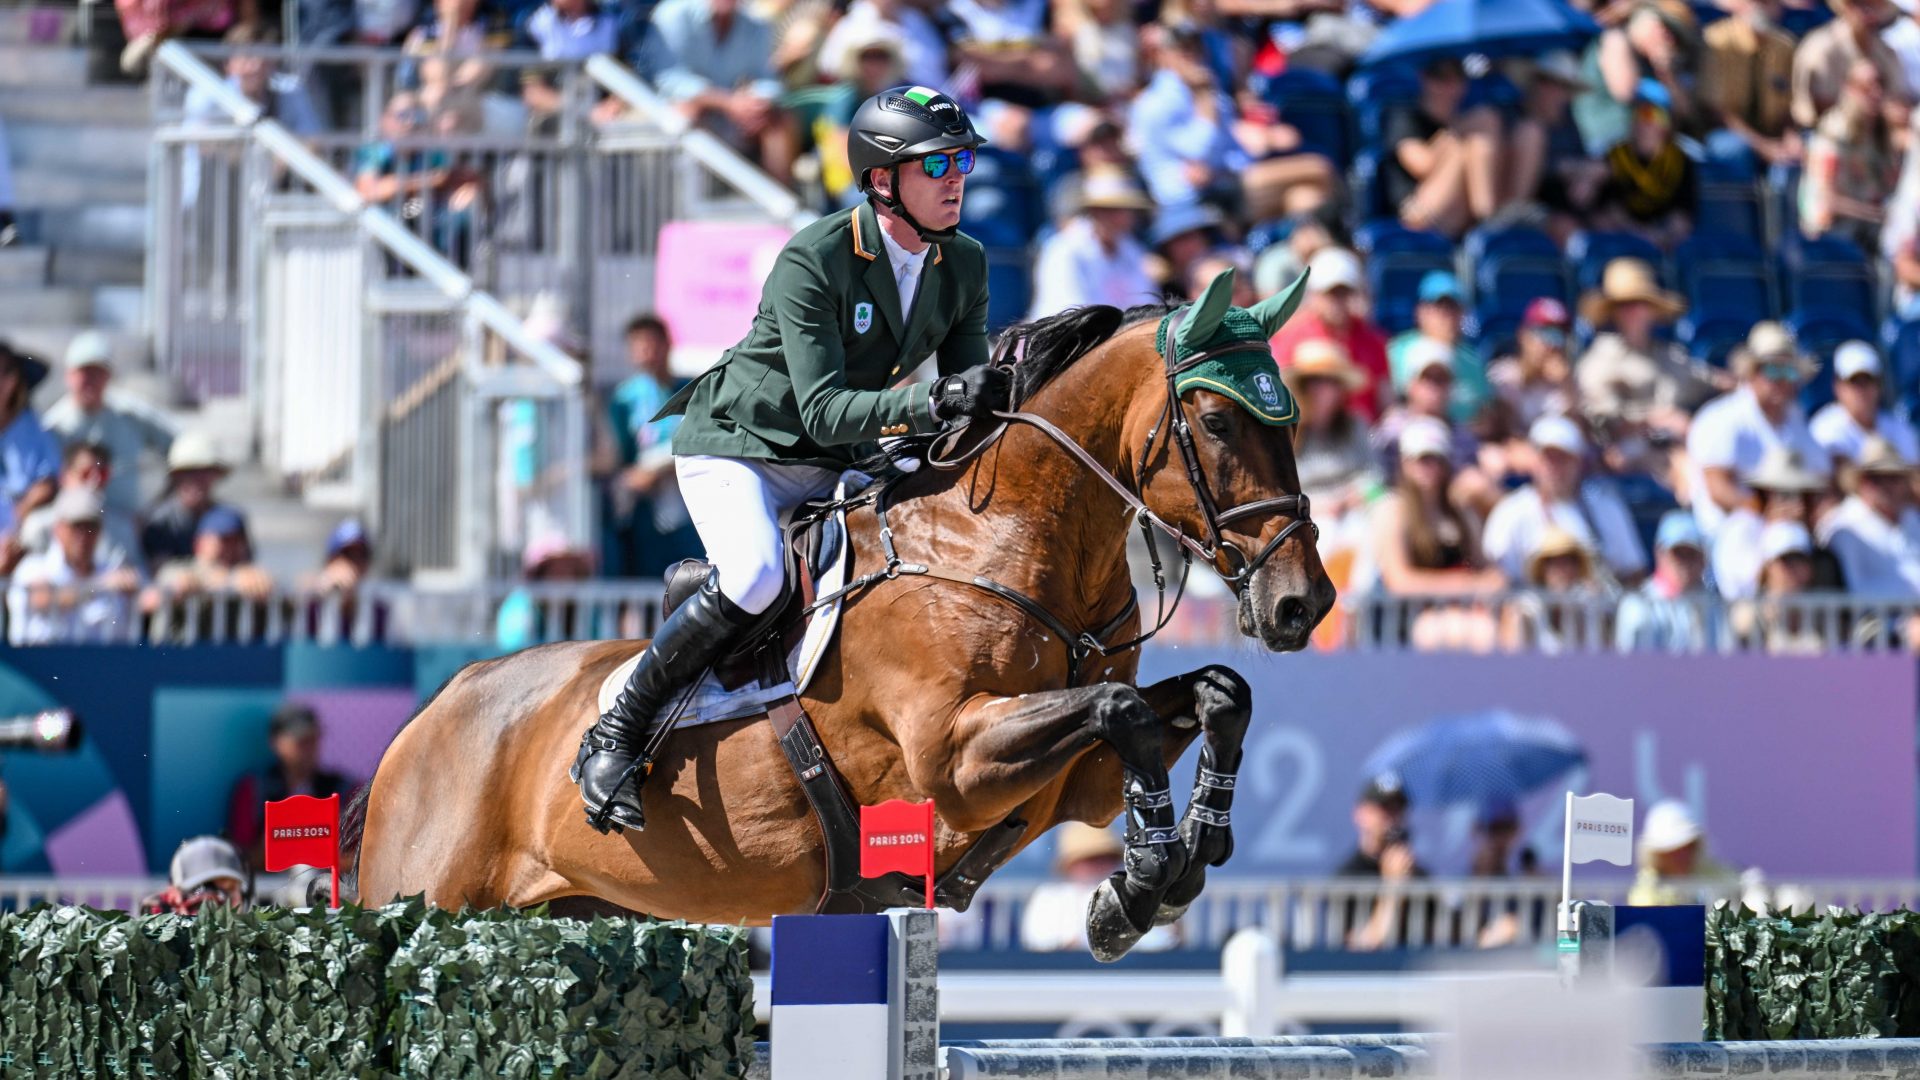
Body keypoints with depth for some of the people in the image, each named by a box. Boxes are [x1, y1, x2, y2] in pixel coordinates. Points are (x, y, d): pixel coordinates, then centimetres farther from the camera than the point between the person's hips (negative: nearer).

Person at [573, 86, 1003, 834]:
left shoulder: (964, 265, -3)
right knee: (755, 577, -34)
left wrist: (994, 400, -25)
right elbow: (822, 410, -31)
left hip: (835, 468, 7)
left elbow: (965, 389, -1)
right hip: (736, 446, -7)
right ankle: (613, 736, -21)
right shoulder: (812, 261, -25)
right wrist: (928, 405, -44)